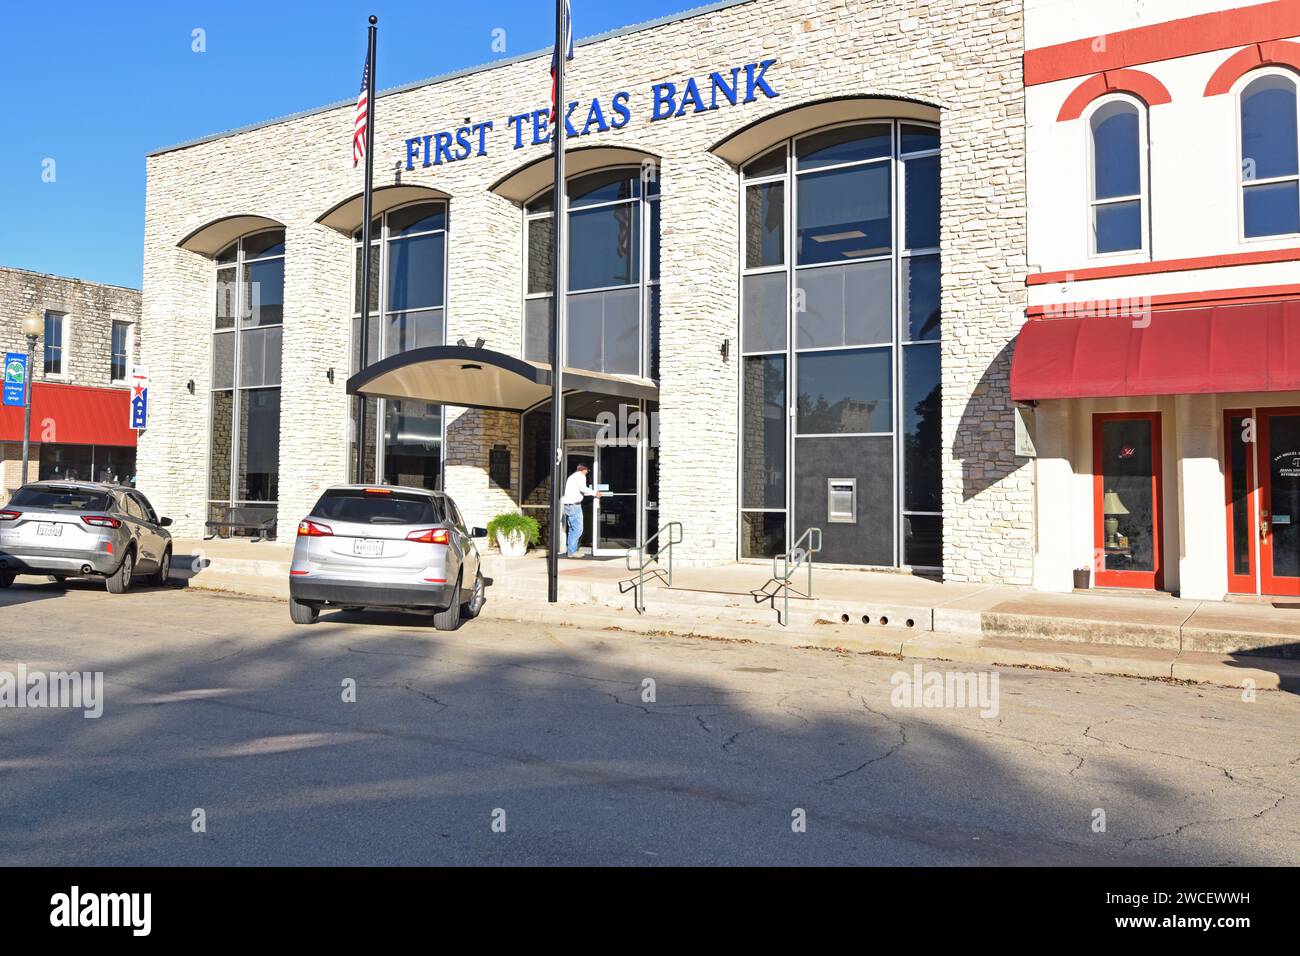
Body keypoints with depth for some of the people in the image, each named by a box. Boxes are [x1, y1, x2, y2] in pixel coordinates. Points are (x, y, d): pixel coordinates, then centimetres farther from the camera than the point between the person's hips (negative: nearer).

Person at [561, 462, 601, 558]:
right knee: (578, 529, -8)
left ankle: (571, 550, 11)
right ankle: (572, 551, -9)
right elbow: (583, 488, -19)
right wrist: (594, 493, -9)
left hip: (567, 505, 10)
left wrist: (592, 493, 29)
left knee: (572, 529, 12)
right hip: (574, 505, -10)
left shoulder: (572, 476, 24)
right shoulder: (581, 476, -4)